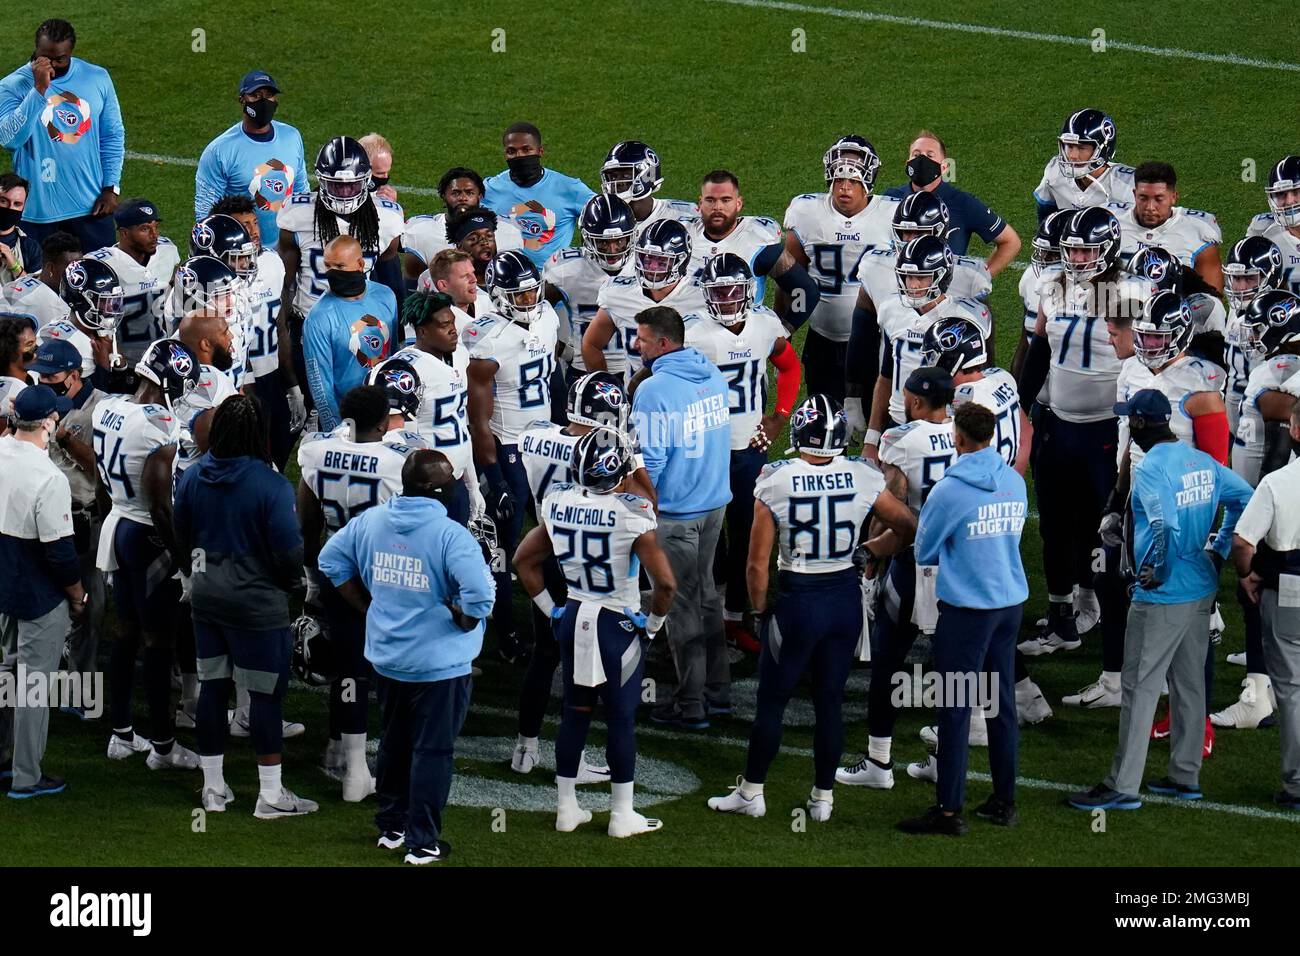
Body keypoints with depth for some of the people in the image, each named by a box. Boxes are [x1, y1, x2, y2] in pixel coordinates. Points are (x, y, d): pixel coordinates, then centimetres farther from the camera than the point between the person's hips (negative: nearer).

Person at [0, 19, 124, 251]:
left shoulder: (97, 78, 1)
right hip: (37, 210, -2)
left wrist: (111, 188, 0)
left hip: (91, 207, 2)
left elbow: (113, 136, 8)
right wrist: (39, 89, -27)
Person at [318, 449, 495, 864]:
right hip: (439, 662, -6)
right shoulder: (450, 535, -22)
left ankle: (390, 826, 33)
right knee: (432, 751, 5)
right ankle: (422, 843, 10)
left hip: (386, 655, 6)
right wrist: (463, 623, -10)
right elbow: (479, 593, -31)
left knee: (394, 743, 22)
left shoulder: (369, 521, -2)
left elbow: (331, 560, 9)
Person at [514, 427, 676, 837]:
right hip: (617, 624, -5)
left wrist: (550, 608, 15)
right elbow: (665, 582, -22)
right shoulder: (630, 513, -21)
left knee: (575, 710, 16)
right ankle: (622, 815, 14)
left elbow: (524, 560, 7)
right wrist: (654, 621, -4)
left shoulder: (558, 503, -5)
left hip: (572, 619, 5)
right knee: (621, 717, 6)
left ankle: (566, 808, 22)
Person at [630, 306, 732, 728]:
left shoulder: (655, 390, -21)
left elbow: (649, 459, -20)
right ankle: (717, 687, 28)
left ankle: (691, 706, 8)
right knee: (705, 591, 20)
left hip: (675, 511, -8)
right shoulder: (714, 375, 3)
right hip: (716, 502, 8)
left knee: (682, 604, 1)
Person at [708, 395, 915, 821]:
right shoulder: (862, 479, -9)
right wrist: (874, 552, 21)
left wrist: (761, 608, 6)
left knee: (772, 700, 11)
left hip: (797, 601, -3)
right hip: (846, 598, 3)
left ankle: (751, 793, 21)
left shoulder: (774, 483, -15)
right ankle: (822, 797, 21)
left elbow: (758, 565, -10)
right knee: (830, 700, 14)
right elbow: (908, 527, 3)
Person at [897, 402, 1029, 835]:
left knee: (957, 708, -2)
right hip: (1011, 601, 6)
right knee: (1001, 703, 14)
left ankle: (949, 810, -1)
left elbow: (923, 552, -3)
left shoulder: (949, 490, -15)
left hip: (966, 608, -6)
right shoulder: (1015, 482, 3)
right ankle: (1004, 802, 19)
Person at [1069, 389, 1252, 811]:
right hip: (1202, 590, 8)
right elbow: (1245, 499, 14)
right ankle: (1185, 776, 25)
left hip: (1161, 596, -8)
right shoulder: (1202, 461, 7)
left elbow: (1165, 526, -30)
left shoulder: (1151, 467, -17)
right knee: (1189, 684, 17)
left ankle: (1123, 786, -3)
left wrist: (1155, 571, -16)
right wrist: (1219, 551, 16)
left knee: (1140, 686, -4)